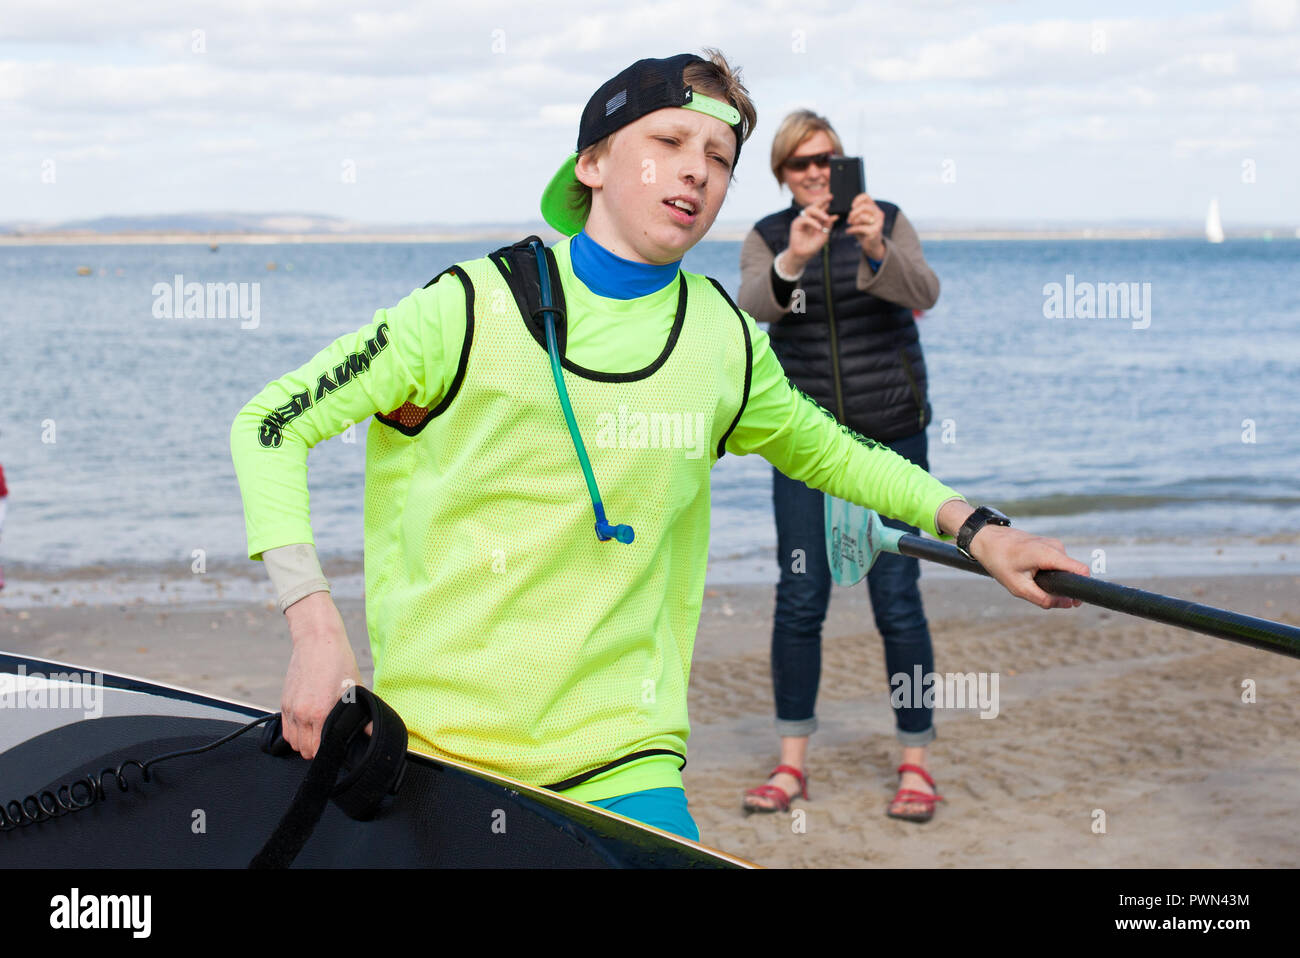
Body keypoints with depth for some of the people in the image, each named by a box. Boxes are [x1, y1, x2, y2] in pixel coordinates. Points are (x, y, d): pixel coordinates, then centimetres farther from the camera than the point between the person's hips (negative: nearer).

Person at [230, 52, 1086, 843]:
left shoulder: (726, 341, 5)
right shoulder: (477, 308, -7)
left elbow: (823, 450, 25)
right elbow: (269, 426, -4)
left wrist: (973, 527, 13)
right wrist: (316, 630, -15)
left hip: (618, 760, 2)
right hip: (433, 743, -2)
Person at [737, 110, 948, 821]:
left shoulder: (887, 223, -1)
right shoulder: (766, 239, 2)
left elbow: (923, 293, -19)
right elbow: (751, 307, -18)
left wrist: (877, 250, -38)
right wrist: (791, 261, -38)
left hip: (891, 439, -1)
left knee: (897, 600, -3)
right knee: (799, 600, 2)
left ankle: (915, 765, 6)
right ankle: (792, 764, 11)